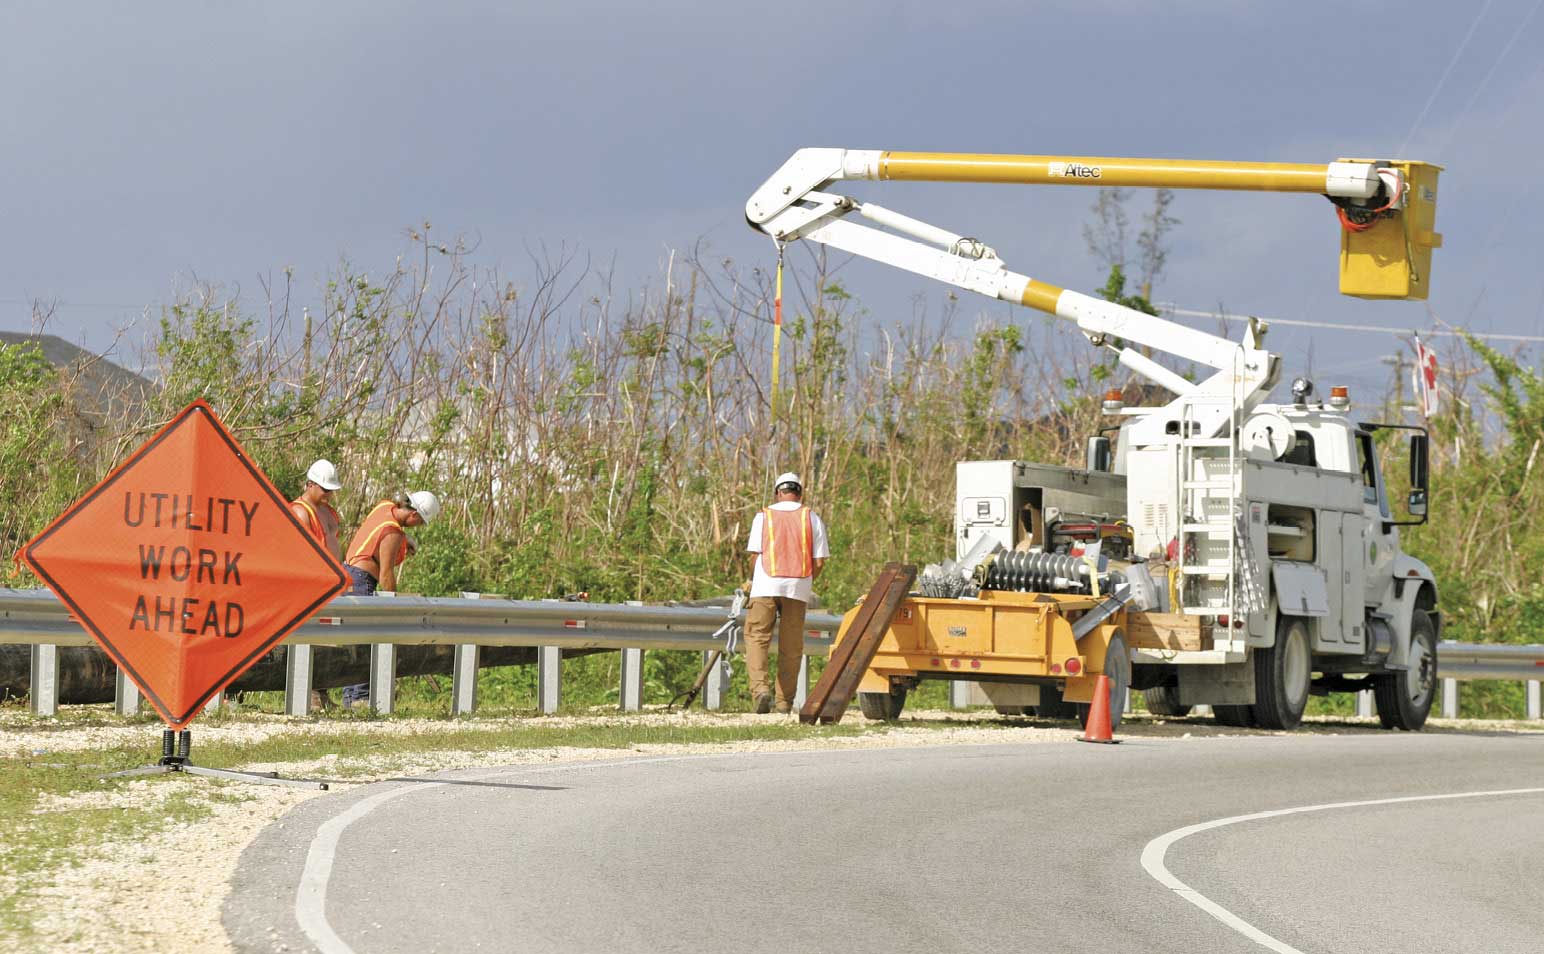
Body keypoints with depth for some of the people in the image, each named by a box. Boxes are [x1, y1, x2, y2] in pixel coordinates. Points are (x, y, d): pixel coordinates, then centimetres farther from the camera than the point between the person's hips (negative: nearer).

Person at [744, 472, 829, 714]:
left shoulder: (764, 516, 5)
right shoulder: (811, 519, 7)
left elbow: (754, 555, 0)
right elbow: (819, 561, 3)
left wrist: (752, 580, 17)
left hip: (767, 585, -1)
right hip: (799, 586, 1)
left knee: (757, 638, 0)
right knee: (791, 647, 7)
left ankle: (760, 687, -21)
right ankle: (785, 702, 9)